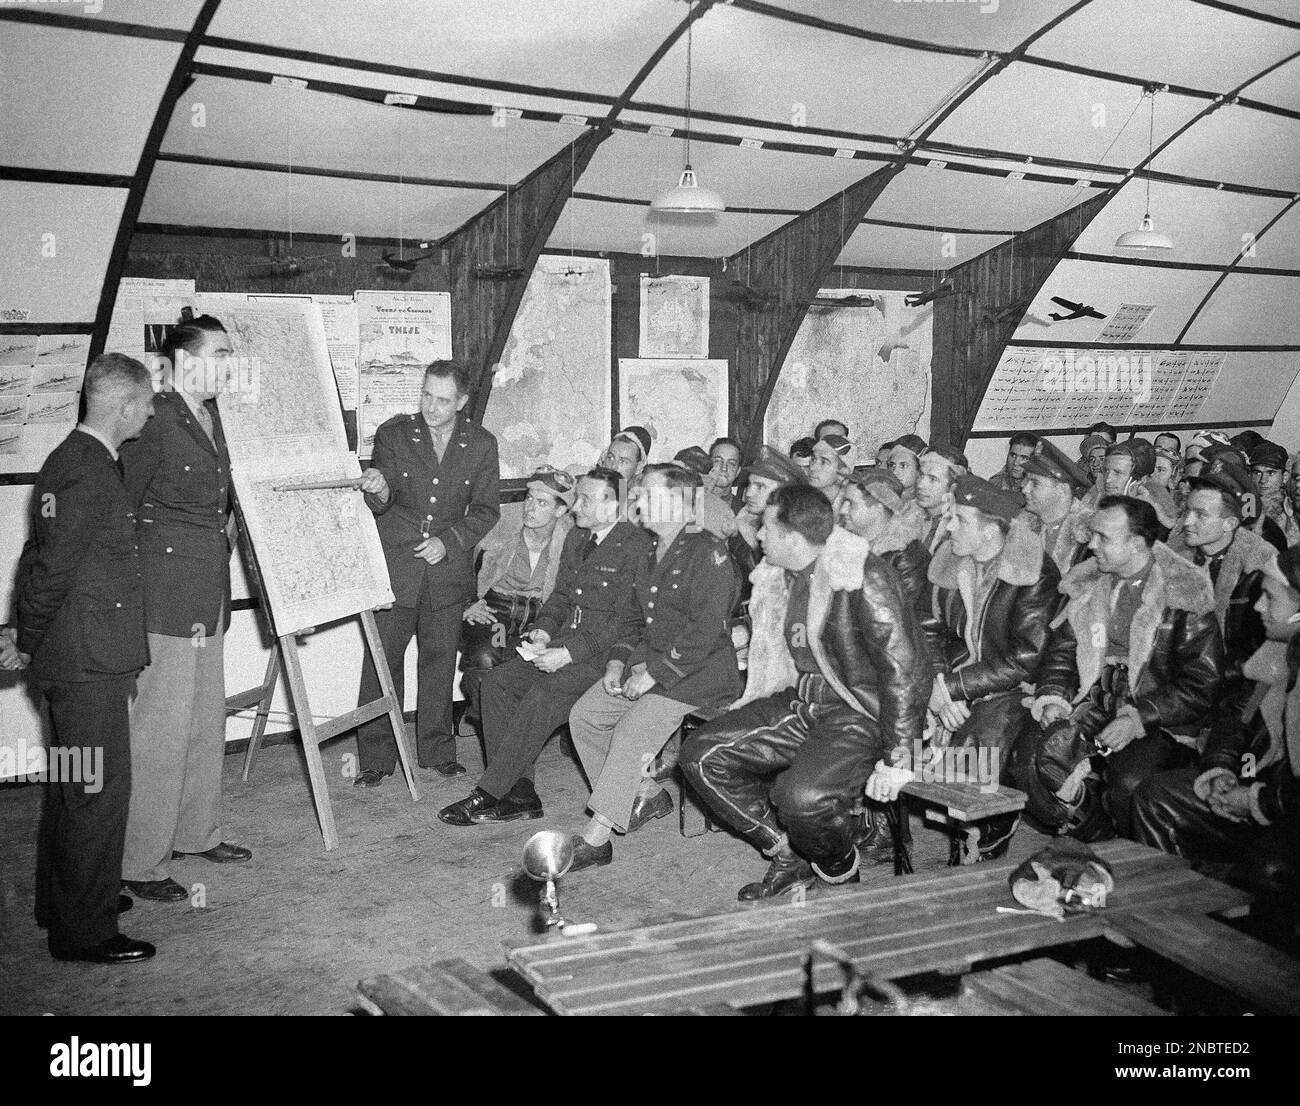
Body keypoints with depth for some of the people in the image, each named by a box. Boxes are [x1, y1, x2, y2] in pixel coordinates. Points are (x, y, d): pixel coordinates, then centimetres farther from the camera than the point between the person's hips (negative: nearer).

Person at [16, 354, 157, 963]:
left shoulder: (72, 460, 13)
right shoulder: (88, 473, -20)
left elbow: (40, 556, 17)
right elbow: (51, 568, -20)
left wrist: (29, 639, 20)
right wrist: (29, 644, -8)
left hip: (74, 659, 11)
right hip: (90, 661, -11)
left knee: (72, 784, 20)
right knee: (98, 789, -3)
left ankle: (62, 902, 34)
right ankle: (85, 930, 6)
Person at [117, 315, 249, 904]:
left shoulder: (212, 417, 11)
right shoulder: (154, 420, -15)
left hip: (210, 589, 9)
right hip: (165, 589, -9)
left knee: (207, 716, 16)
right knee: (160, 724, -4)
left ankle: (197, 832, 31)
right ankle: (141, 863, 6)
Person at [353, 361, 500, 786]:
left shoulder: (481, 445, 2)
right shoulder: (393, 434, -2)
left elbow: (486, 509, 4)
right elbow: (379, 505, -5)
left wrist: (449, 541, -10)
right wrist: (377, 491, -29)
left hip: (448, 566, 1)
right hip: (395, 565, -1)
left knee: (440, 659, 8)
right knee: (382, 659, -2)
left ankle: (436, 749, 22)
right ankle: (376, 757, 7)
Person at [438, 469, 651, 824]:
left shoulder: (638, 545, -11)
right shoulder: (576, 538, 16)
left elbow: (624, 621, -16)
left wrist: (566, 652, -19)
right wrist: (543, 633, 1)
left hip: (606, 656, -8)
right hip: (564, 650, 8)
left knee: (542, 697, -29)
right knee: (496, 681, -10)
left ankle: (488, 793, -18)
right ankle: (519, 792, -11)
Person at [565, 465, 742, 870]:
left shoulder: (709, 552, -13)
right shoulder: (652, 554, 17)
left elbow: (705, 632, -20)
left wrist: (653, 672, -20)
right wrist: (618, 662, 5)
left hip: (697, 671, -9)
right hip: (649, 662, 9)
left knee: (633, 728, -26)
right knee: (583, 714, -3)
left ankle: (595, 837, -21)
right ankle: (646, 793, 8)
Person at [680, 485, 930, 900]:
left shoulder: (864, 580, -20)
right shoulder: (779, 577, 8)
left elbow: (903, 668, -22)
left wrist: (895, 760, -22)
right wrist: (746, 720, 15)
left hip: (862, 713, -9)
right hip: (800, 701, 9)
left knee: (804, 797, -34)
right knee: (701, 753, -3)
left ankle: (841, 874, 1)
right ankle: (788, 858, 6)